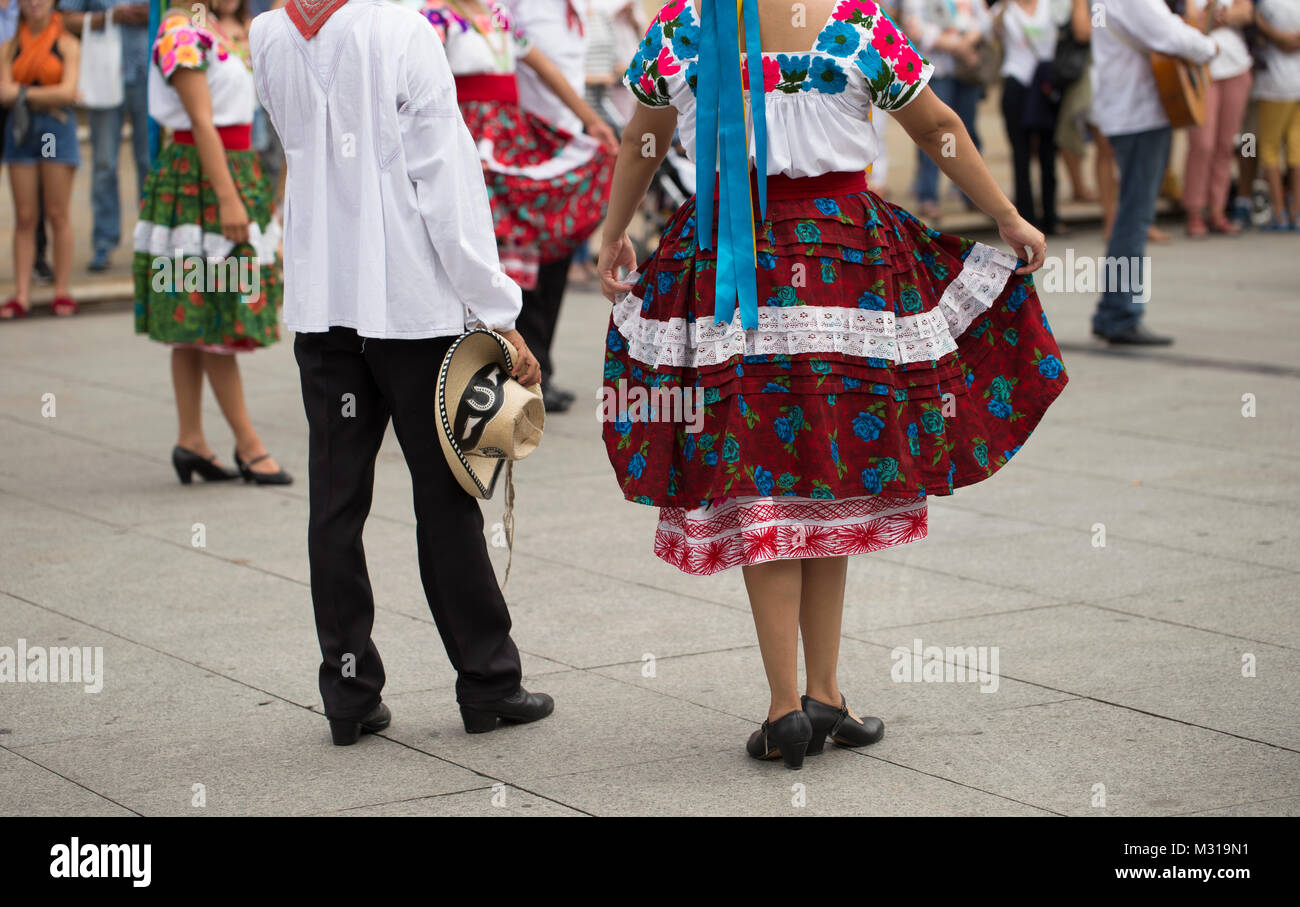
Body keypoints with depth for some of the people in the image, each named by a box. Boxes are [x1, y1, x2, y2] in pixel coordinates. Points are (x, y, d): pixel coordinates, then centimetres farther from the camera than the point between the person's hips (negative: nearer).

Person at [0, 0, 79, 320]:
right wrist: (48, 96, -9)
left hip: (57, 129, -2)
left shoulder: (66, 45, 3)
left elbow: (68, 92, -8)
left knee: (57, 215, -2)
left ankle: (62, 292, 2)